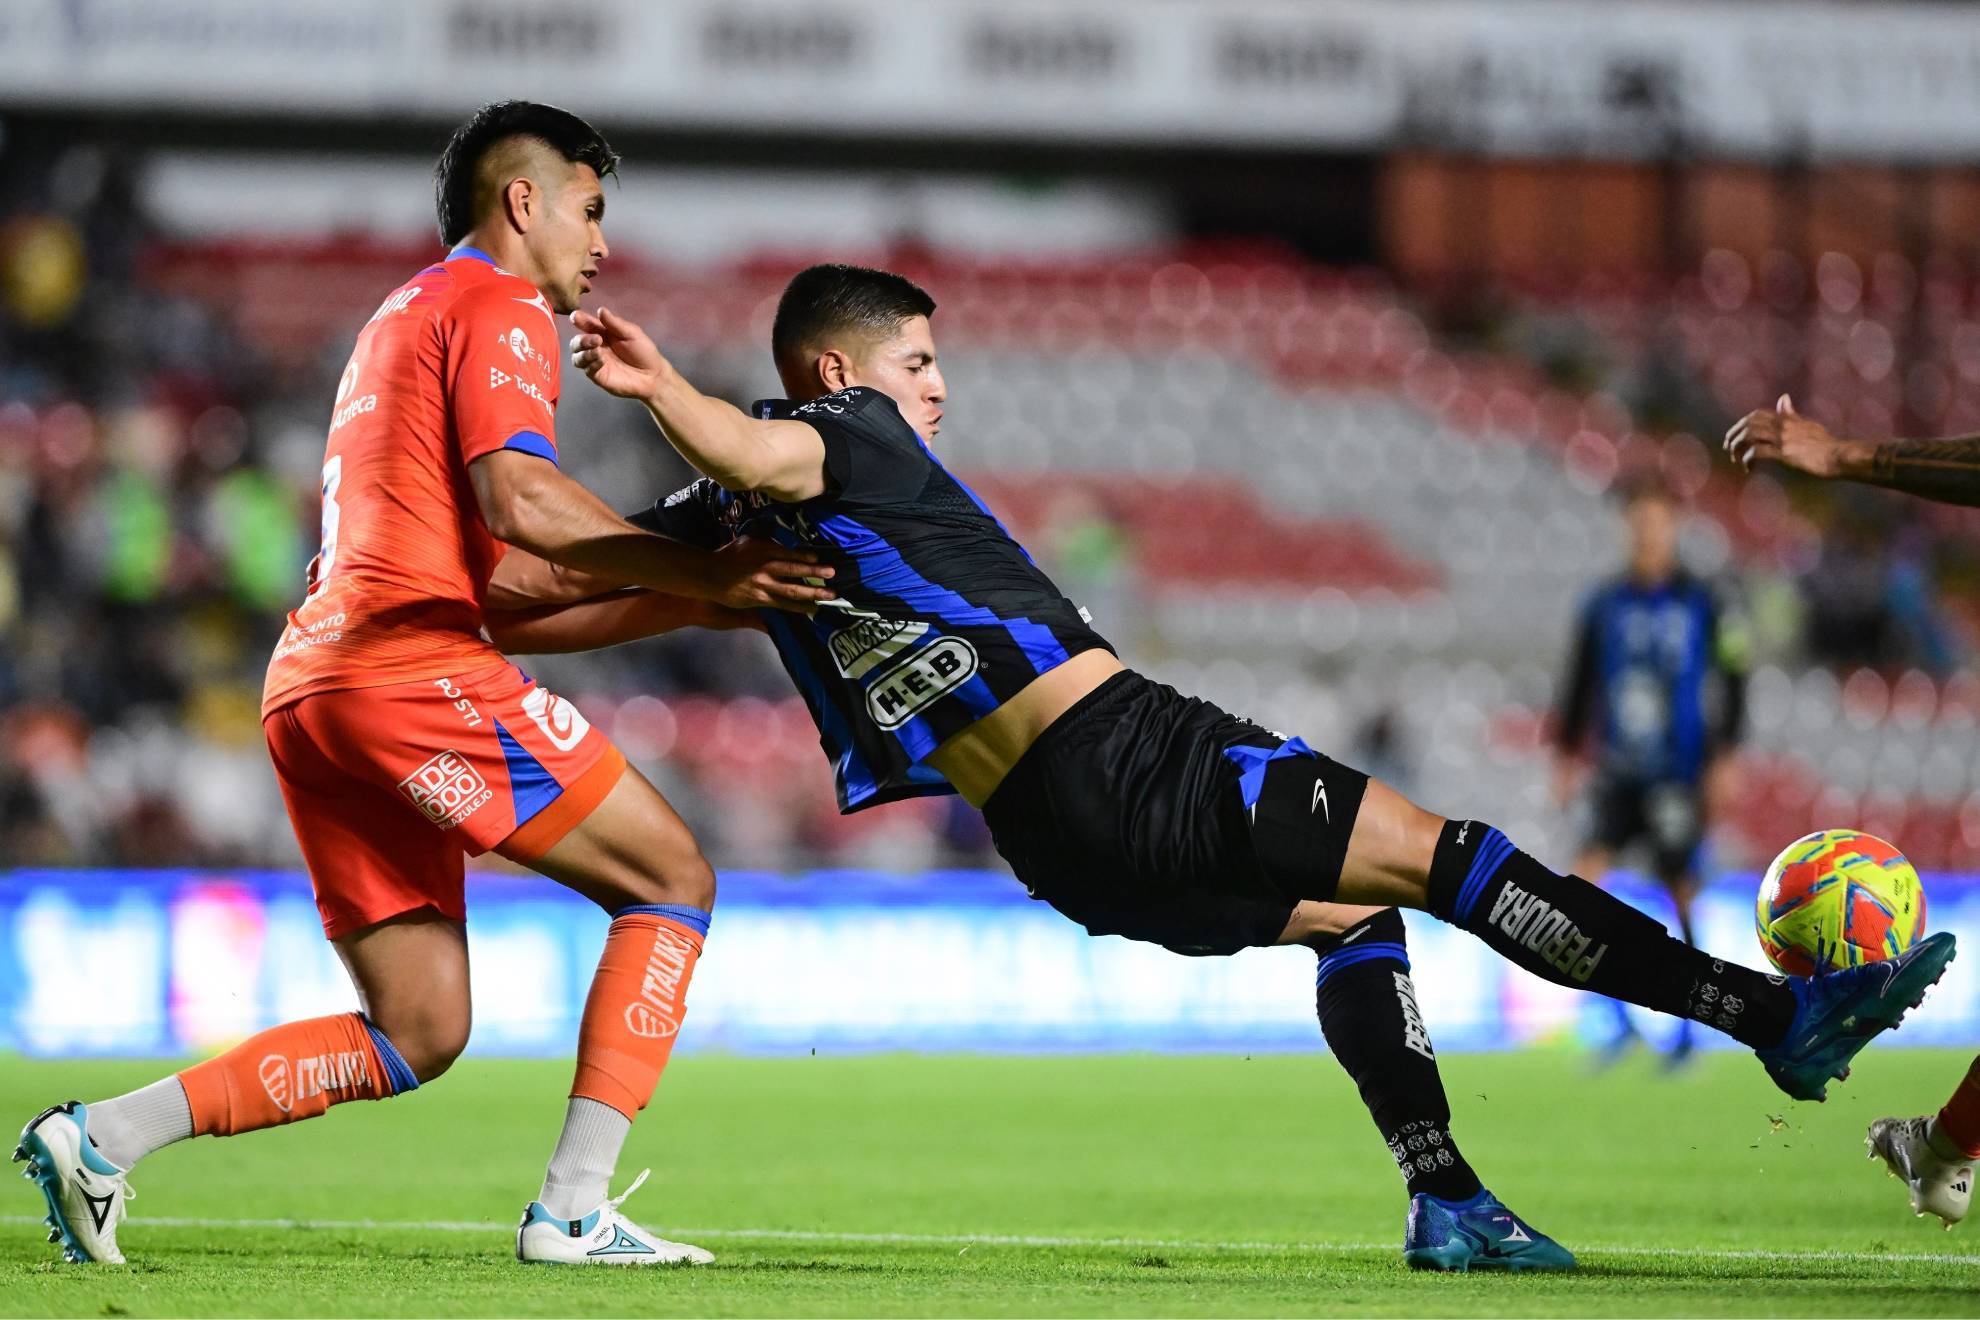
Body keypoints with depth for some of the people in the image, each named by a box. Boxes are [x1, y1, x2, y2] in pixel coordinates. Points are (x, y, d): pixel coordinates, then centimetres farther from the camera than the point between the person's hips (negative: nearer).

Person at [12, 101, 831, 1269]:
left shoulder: (403, 322, 32)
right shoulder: (499, 308, 1)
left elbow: (515, 593, 30)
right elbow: (518, 499, -16)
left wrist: (684, 600, 24)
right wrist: (697, 575, -13)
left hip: (310, 688, 9)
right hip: (413, 662, -9)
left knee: (418, 1034, 8)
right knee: (674, 880, -1)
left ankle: (102, 1136, 0)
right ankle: (573, 1210, -11)